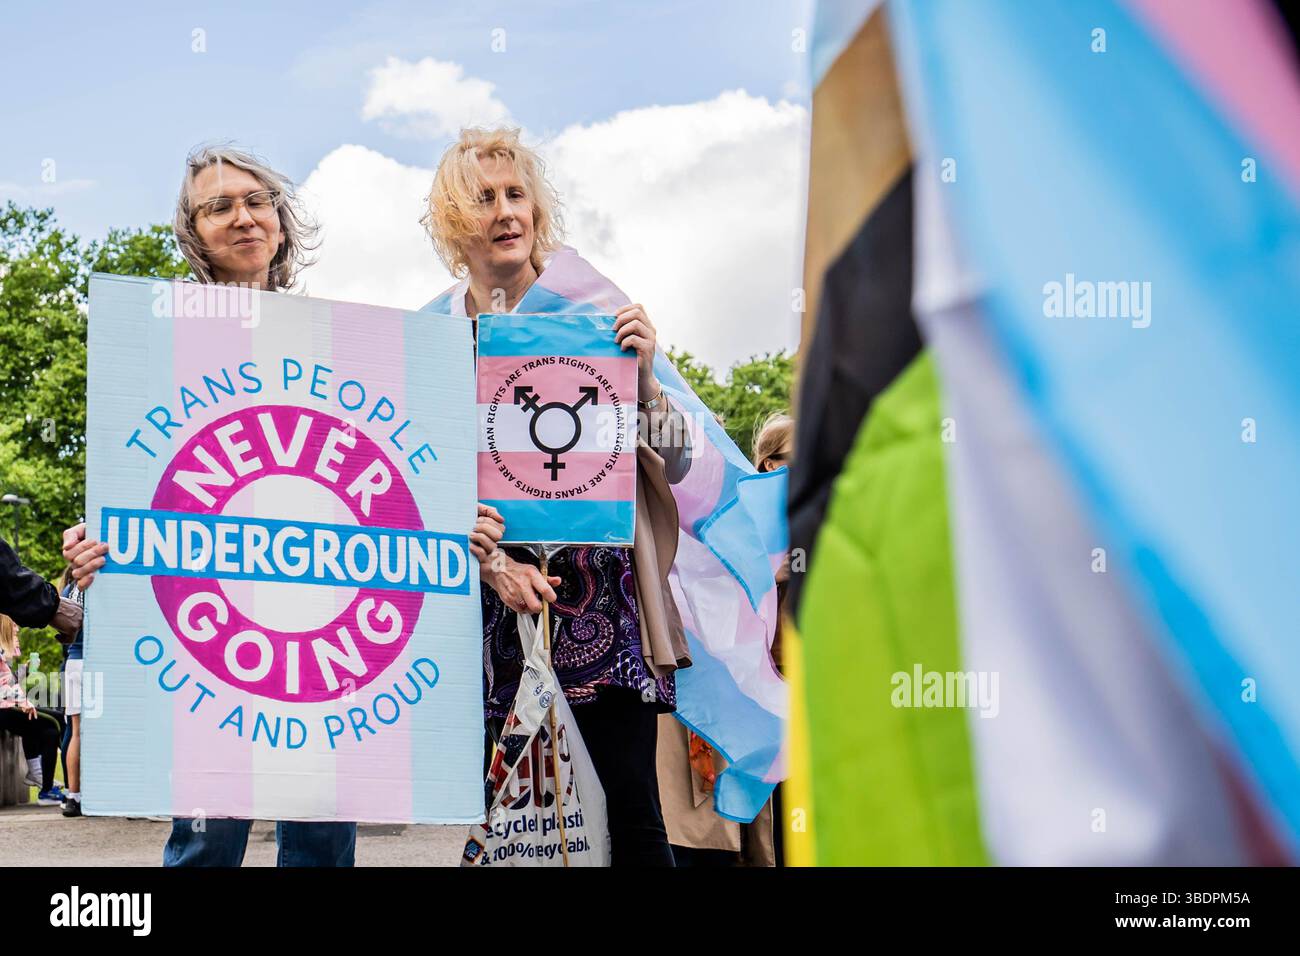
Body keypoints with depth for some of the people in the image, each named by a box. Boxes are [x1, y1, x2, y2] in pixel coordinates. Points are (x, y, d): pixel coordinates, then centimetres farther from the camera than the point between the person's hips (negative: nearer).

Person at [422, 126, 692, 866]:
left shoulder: (593, 316, 6)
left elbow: (673, 465, 6)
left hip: (600, 588, -1)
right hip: (496, 595, 1)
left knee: (634, 810, -7)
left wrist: (643, 377, -10)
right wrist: (491, 561, -12)